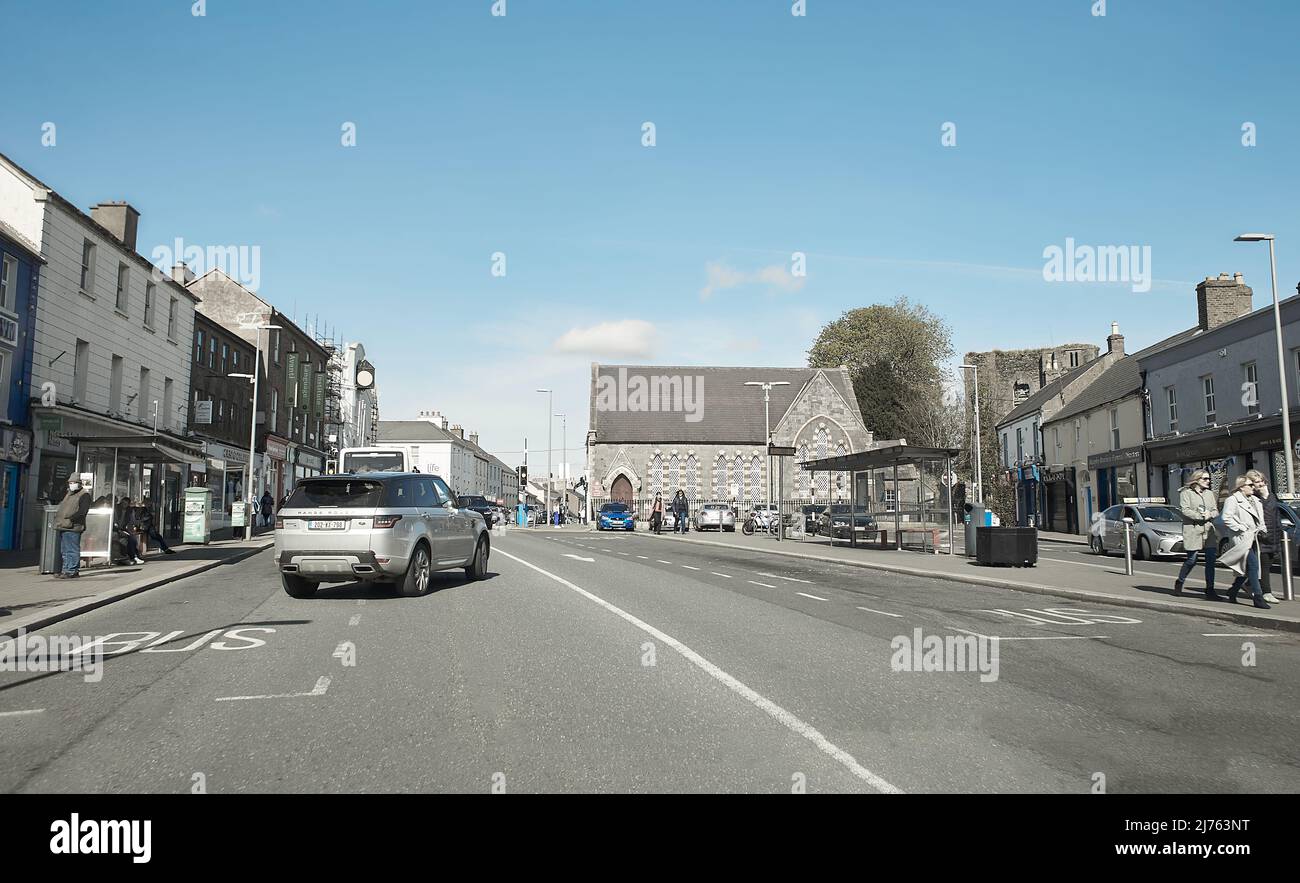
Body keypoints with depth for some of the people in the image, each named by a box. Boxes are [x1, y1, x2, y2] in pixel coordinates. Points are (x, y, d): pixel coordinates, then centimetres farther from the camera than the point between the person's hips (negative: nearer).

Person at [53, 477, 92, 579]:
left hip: (73, 527, -9)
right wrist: (57, 515, 11)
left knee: (72, 550, -9)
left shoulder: (84, 495, -4)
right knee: (64, 551, 12)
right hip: (63, 527, 9)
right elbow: (62, 508, 30)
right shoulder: (68, 494, 24)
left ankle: (72, 571, -8)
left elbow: (82, 511, -15)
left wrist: (70, 519, -22)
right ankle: (66, 570, 19)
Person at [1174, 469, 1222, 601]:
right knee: (1191, 560, -3)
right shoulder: (1186, 493, -1)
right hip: (1192, 530, -6)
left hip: (1209, 530, 6)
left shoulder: (1209, 493, 18)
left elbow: (1216, 511, 15)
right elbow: (1185, 510, -11)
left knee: (1210, 560, 0)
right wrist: (1201, 516, -14)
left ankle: (1210, 590, 6)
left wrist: (1209, 514, -6)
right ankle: (1179, 582, 19)